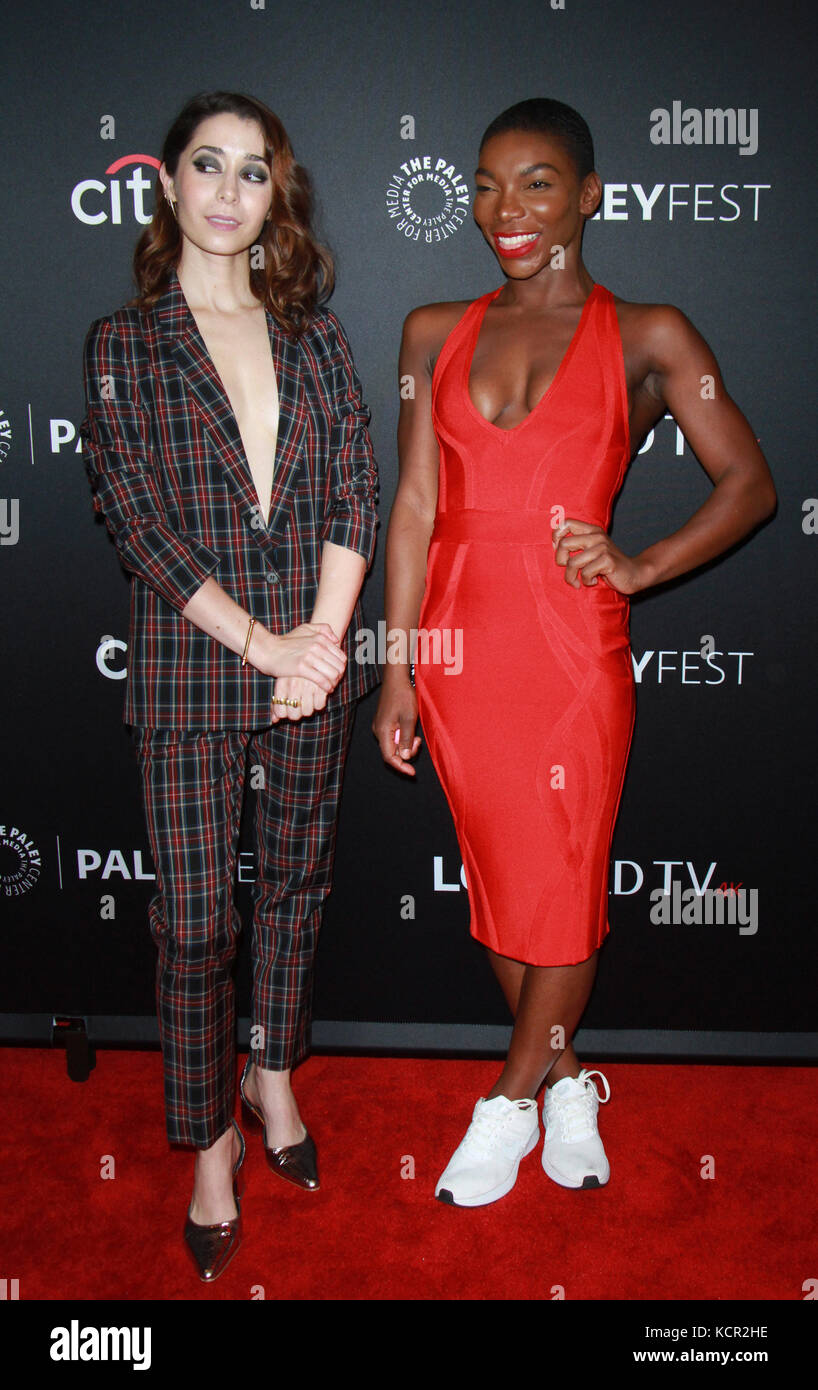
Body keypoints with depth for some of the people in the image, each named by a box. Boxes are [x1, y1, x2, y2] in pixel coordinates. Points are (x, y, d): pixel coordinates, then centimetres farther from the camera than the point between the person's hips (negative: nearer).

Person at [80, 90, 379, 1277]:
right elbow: (137, 522, -8)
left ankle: (274, 1074, 39)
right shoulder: (123, 344, -1)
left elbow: (356, 487, 2)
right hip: (191, 668, -3)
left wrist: (326, 632, -11)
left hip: (312, 659, 3)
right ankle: (212, 1143, 23)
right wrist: (264, 644, -14)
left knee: (297, 880, 16)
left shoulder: (314, 330, 8)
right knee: (194, 919, 3)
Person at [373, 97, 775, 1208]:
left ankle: (511, 1098, 28)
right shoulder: (435, 333, 11)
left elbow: (752, 482, 3)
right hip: (458, 643, 3)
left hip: (570, 646, -3)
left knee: (561, 889, 6)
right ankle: (568, 1084, 33)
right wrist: (399, 669, 6)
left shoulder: (647, 337, 3)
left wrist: (640, 567, -12)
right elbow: (416, 505, 8)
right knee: (496, 885, 12)